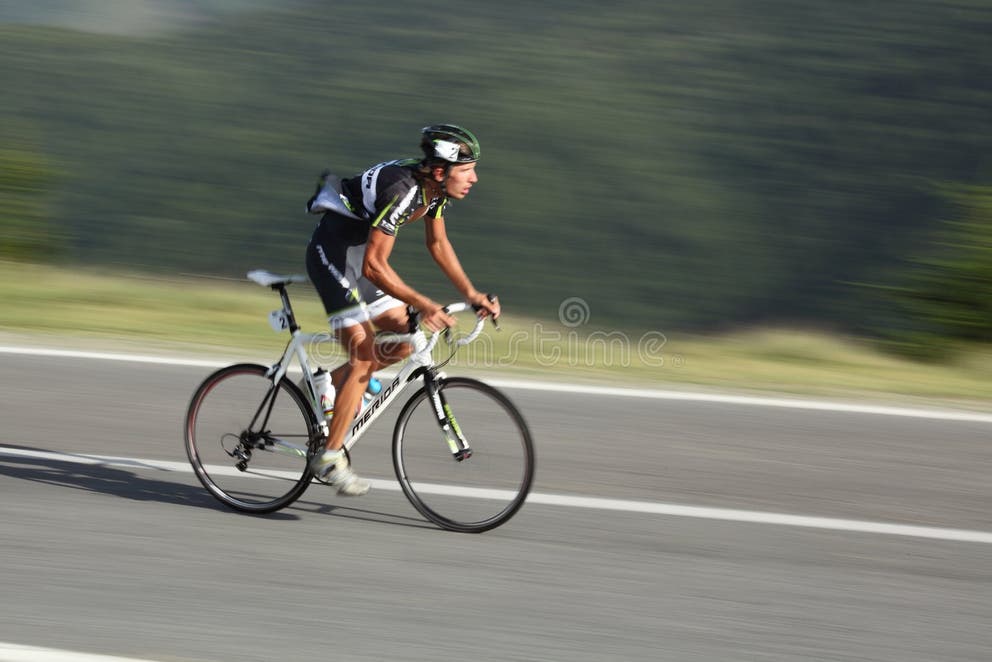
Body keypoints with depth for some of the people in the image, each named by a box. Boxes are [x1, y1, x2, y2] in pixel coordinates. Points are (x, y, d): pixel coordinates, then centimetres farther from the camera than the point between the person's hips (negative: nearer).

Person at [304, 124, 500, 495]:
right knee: (364, 356, -13)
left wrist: (471, 293, 4)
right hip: (332, 253, -9)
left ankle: (329, 385, 19)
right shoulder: (403, 190, -30)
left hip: (360, 252, 9)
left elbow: (438, 244, 12)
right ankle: (330, 456, -7)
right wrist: (424, 305, -34)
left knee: (405, 340, 5)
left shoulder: (435, 187, -3)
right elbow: (374, 266, -32)